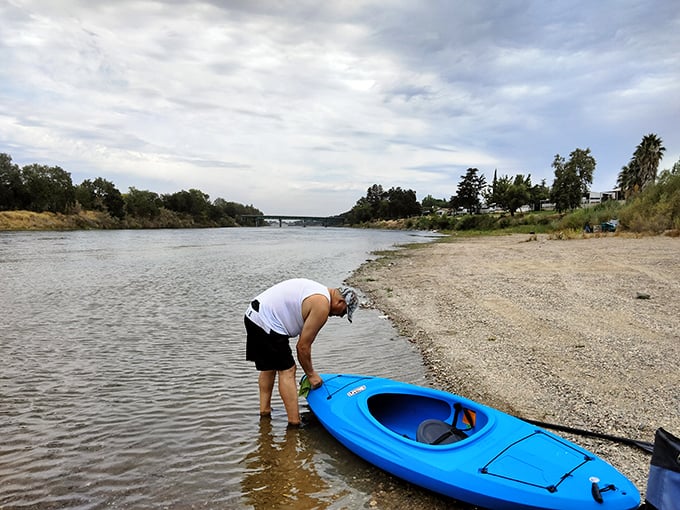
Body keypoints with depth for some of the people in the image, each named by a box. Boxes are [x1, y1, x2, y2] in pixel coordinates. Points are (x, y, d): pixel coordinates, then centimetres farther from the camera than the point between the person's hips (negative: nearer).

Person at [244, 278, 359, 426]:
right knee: (287, 370, -4)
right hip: (266, 323, -10)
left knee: (268, 366, 22)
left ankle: (264, 409, 30)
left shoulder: (319, 291, 15)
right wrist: (311, 374, 5)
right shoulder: (322, 306, -14)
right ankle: (294, 422, 1)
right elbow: (302, 346, -9)